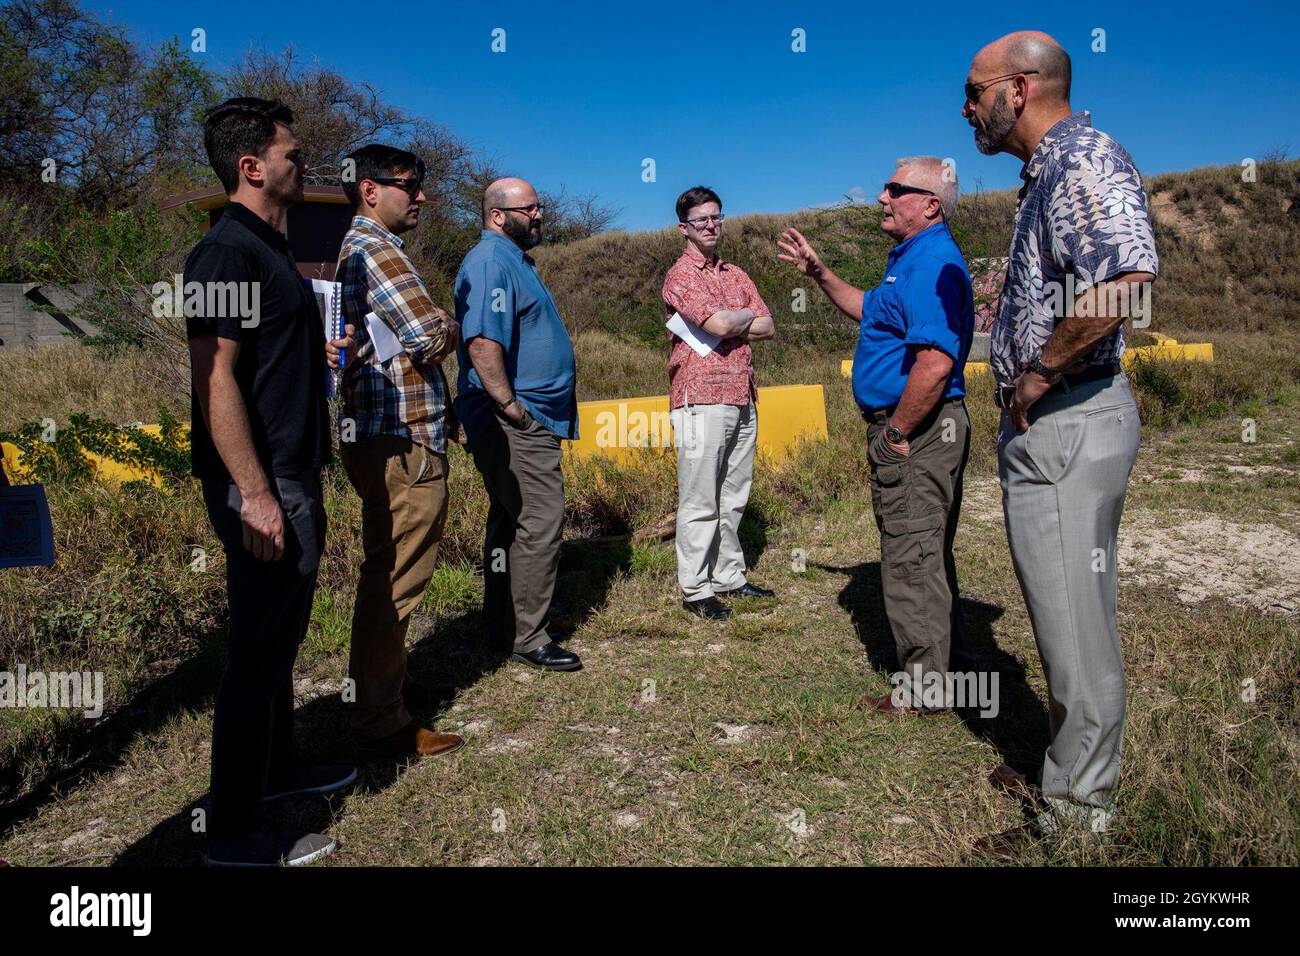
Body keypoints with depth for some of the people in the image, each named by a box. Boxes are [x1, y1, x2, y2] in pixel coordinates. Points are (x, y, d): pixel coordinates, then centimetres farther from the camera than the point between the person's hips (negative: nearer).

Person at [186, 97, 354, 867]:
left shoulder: (270, 248, 15)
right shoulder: (228, 251, -15)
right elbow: (215, 379, -21)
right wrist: (254, 495, -24)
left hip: (294, 476, 10)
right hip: (262, 485, -10)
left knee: (281, 636, 20)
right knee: (258, 649, -2)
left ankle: (278, 764, 37)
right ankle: (237, 832, 10)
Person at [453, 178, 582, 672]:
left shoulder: (512, 259, 20)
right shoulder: (492, 261, -14)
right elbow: (482, 342, -27)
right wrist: (510, 405, -25)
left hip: (526, 421, 11)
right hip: (516, 424, -11)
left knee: (510, 524, 15)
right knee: (539, 526, -8)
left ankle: (501, 628, 26)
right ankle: (527, 639, 2)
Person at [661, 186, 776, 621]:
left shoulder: (735, 274, 19)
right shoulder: (681, 275, -4)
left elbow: (767, 328, 9)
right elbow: (720, 325, -17)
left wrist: (729, 326, -6)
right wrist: (748, 315, 3)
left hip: (742, 399, 7)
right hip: (701, 400, -7)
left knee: (733, 498, 12)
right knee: (699, 502, -3)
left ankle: (730, 577, 22)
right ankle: (696, 590, 5)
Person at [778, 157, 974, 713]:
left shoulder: (932, 262, -18)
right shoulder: (912, 259, 17)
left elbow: (936, 360, -30)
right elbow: (870, 310, 34)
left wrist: (896, 434, -21)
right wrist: (818, 273, 26)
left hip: (917, 429, -11)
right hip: (916, 430, 11)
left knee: (912, 556, -2)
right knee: (927, 553, 19)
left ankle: (922, 691, 10)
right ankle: (937, 669, 34)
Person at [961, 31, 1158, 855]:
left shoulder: (1083, 157, -13)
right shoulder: (1050, 172, 20)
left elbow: (1129, 276, -30)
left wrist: (1039, 374, -22)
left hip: (1068, 424, -11)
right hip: (1048, 424, 11)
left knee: (1075, 622, -1)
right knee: (1066, 613, 19)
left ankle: (1078, 815, 13)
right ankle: (1072, 766, 35)